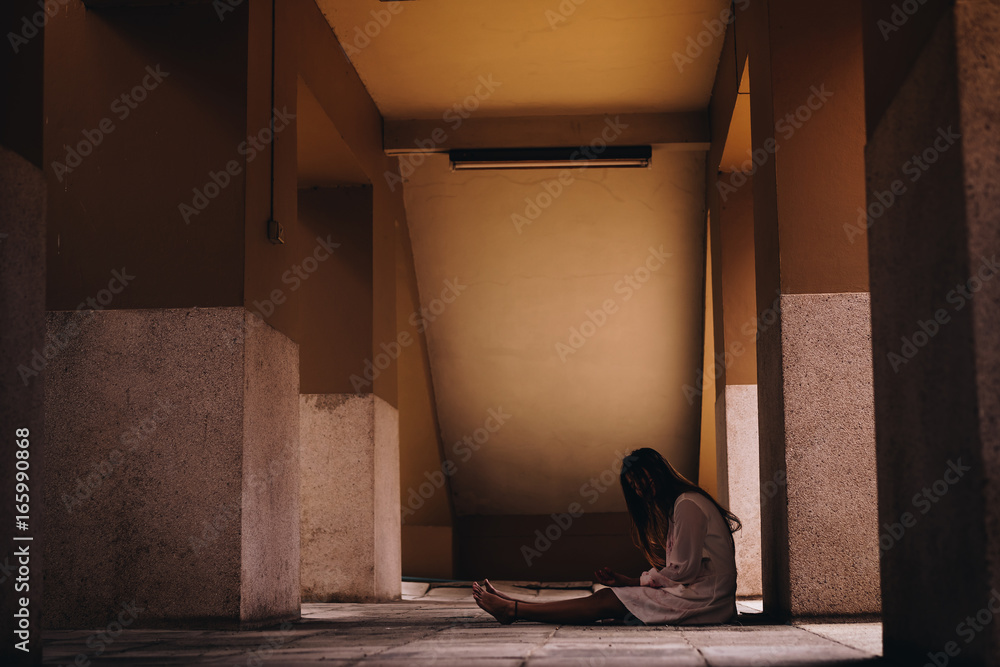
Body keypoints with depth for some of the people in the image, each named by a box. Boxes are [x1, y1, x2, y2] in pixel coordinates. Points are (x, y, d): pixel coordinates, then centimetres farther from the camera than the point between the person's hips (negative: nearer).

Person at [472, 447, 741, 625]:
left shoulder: (688, 505, -12)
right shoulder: (678, 505, 19)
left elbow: (684, 569, -16)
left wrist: (633, 582, -4)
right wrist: (626, 581, 1)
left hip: (702, 598, -8)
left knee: (606, 601, -11)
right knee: (609, 597, -1)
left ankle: (513, 610, -11)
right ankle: (514, 607, -3)